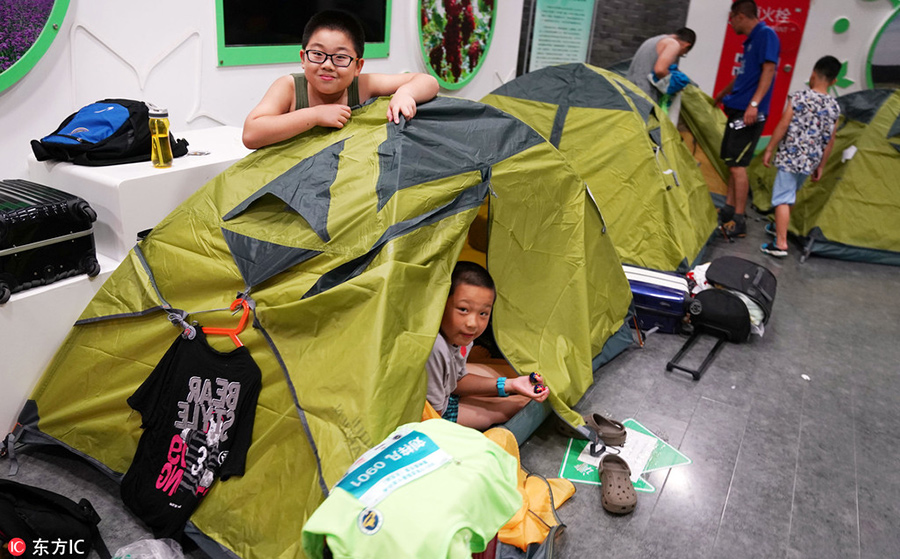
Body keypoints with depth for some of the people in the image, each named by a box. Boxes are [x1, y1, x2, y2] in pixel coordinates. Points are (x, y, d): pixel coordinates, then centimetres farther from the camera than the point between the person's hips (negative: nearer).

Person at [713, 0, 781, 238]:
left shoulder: (766, 34, -8)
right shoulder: (751, 40, 20)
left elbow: (768, 70, -18)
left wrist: (754, 104, -27)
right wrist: (721, 95, 44)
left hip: (750, 113, -10)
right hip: (737, 110, 10)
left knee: (737, 165, -11)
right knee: (733, 162, 12)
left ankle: (738, 222, -8)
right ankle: (729, 210, 20)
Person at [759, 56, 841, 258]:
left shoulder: (799, 97, -10)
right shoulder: (834, 107, 6)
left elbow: (783, 125, -12)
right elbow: (830, 141, 10)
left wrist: (769, 149, -3)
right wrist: (821, 165, 18)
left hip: (790, 156, -6)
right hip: (810, 161, 6)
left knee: (782, 198, -6)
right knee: (789, 194, 25)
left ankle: (781, 244, -12)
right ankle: (780, 227, 43)